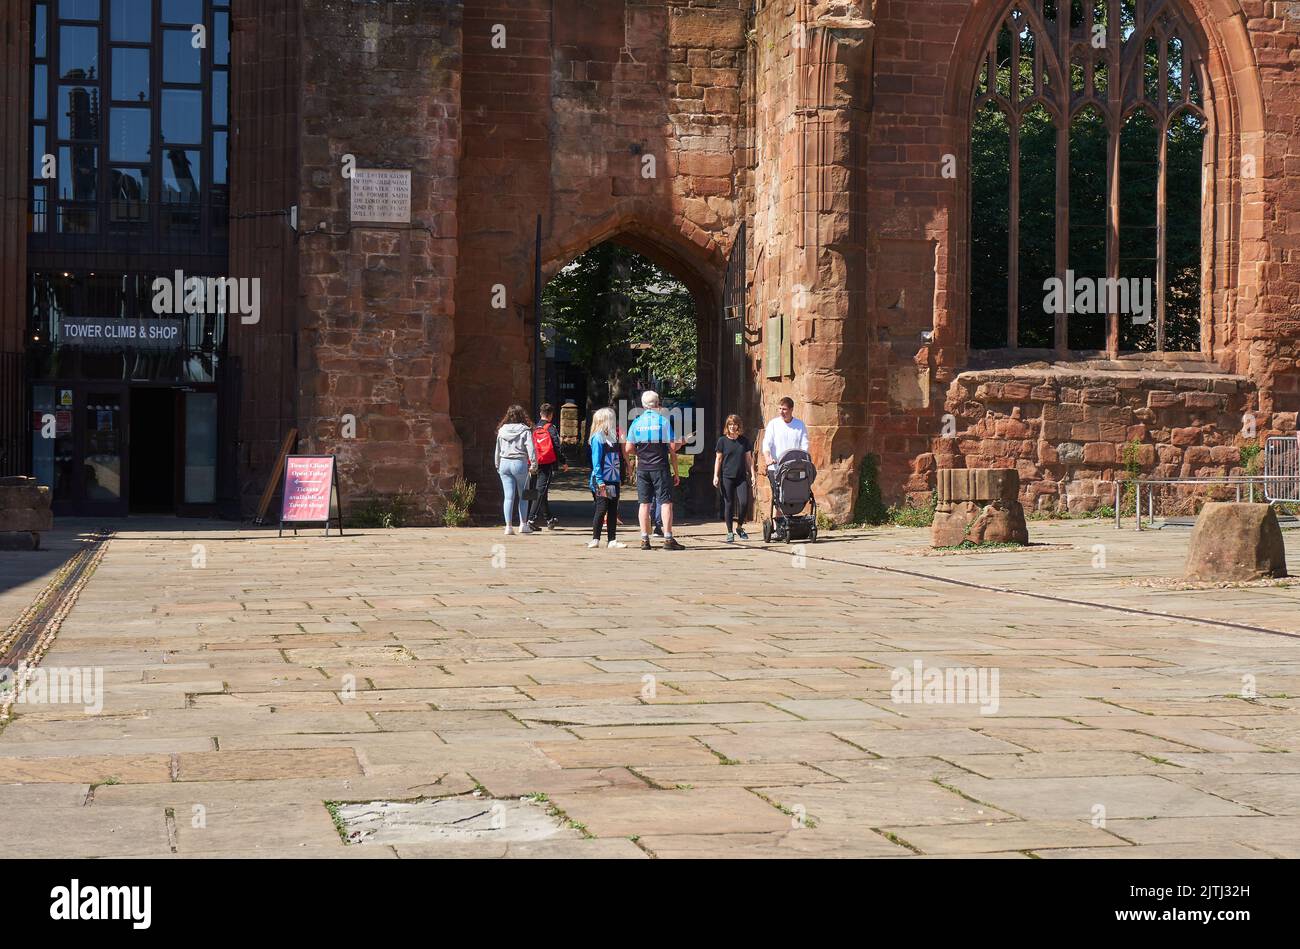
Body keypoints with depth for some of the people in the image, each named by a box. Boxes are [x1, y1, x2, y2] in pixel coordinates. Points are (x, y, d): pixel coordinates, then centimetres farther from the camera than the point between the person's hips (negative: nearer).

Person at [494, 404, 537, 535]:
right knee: (522, 496, 11)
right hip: (519, 463, -3)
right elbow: (531, 448, -11)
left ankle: (508, 525, -2)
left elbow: (498, 450, 13)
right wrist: (533, 465, -6)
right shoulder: (525, 430, -4)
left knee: (509, 496, 3)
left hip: (504, 464, 3)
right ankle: (523, 525, 14)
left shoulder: (502, 430, 7)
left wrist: (497, 466, 21)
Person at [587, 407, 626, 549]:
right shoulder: (598, 438, -9)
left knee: (613, 511, 7)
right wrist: (600, 481, -19)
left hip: (614, 480, 8)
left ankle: (612, 540, 10)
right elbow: (596, 461, -14)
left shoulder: (612, 437, 14)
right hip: (602, 481, -8)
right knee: (601, 510, -4)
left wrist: (620, 479, 13)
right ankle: (595, 540, 2)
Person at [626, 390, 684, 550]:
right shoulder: (664, 421, -3)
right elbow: (672, 448, -5)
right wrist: (675, 471, 0)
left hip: (642, 469, 3)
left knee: (644, 503, 6)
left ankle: (645, 540, 5)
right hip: (660, 468, -3)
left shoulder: (636, 423, 4)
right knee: (666, 502, -1)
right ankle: (668, 539, -6)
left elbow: (629, 449, 3)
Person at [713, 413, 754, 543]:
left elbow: (749, 459, 11)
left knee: (744, 502, -11)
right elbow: (718, 459, 4)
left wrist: (752, 475, 5)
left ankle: (739, 527, 11)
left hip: (741, 477, 1)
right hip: (727, 477, -1)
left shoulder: (744, 441, 8)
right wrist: (716, 476, -2)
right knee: (728, 504, 0)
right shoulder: (723, 440, 3)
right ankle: (730, 532, 9)